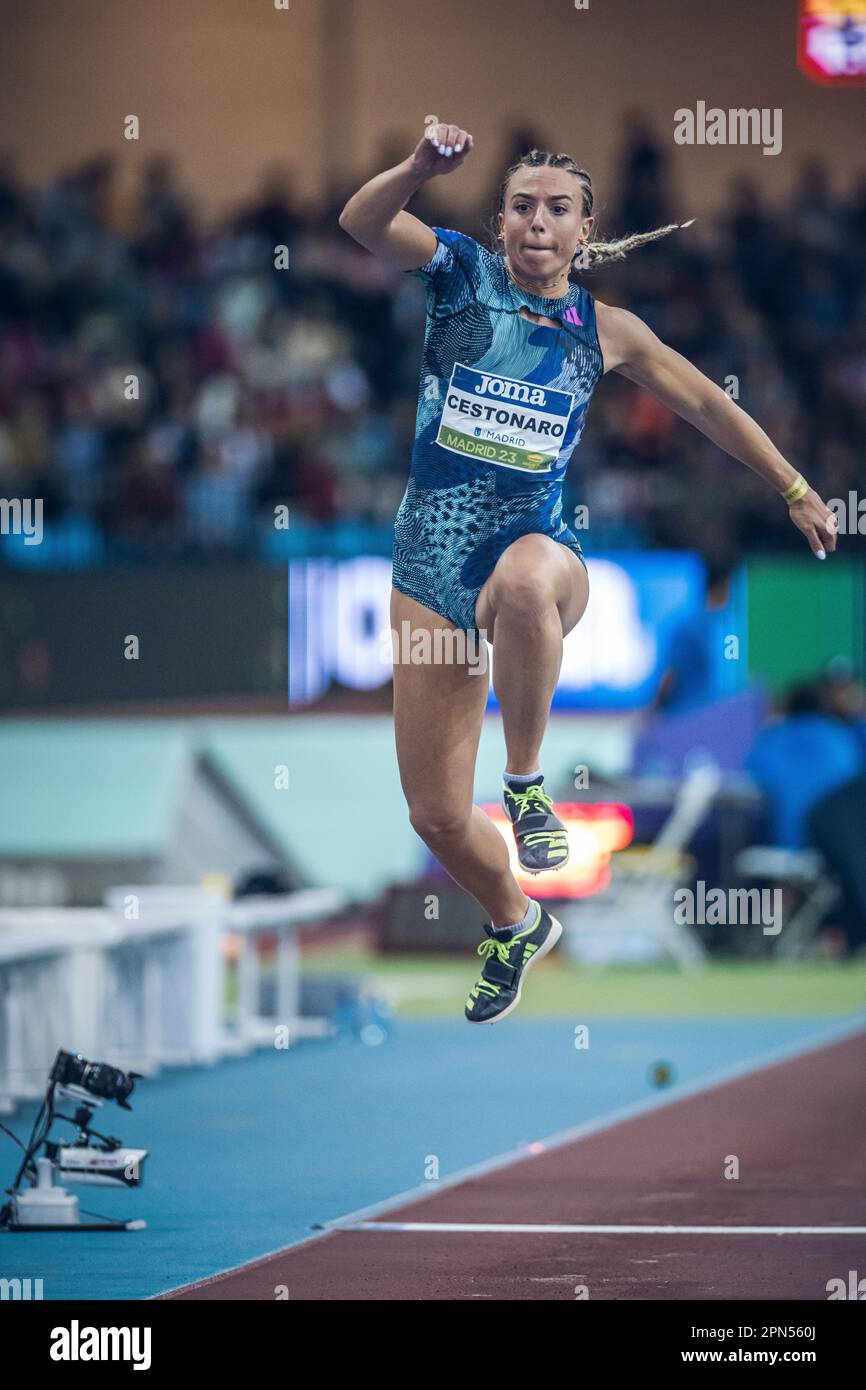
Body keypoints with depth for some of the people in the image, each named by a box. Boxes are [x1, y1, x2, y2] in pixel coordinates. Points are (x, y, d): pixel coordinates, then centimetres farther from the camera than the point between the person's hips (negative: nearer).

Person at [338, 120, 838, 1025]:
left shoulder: (606, 331, 6)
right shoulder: (461, 273, 1)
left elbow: (707, 405, 20)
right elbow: (361, 222, -16)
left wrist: (795, 490, 23)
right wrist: (420, 169, -35)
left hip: (537, 547, -1)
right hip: (430, 567, 1)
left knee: (523, 586, -44)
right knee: (435, 817, 3)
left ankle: (526, 783, -23)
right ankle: (515, 926, 36)